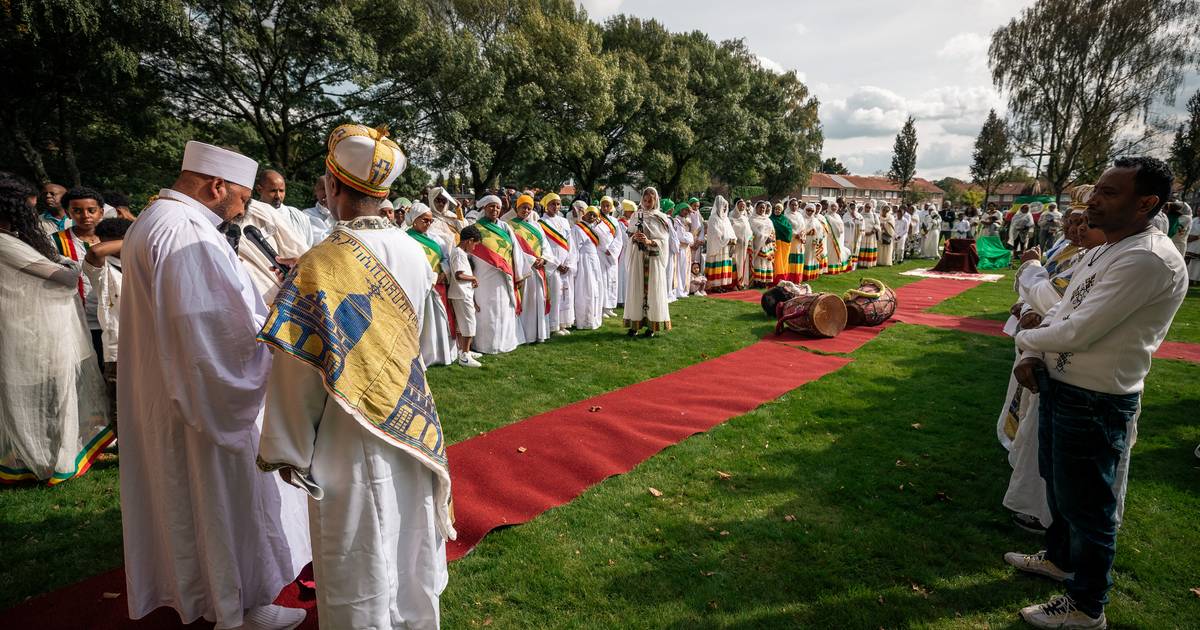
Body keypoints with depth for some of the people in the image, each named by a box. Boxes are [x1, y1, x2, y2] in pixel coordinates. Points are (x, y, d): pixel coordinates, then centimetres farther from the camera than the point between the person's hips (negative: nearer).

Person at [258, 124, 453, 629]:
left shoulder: (319, 267, -21)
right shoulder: (413, 251, -6)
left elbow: (300, 371, -17)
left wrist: (288, 451, -3)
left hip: (352, 439, -5)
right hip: (413, 424, 5)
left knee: (359, 565, 15)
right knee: (411, 545, 24)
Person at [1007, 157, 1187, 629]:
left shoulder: (1147, 259, -24)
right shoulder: (1103, 252, 9)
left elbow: (1078, 331, -27)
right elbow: (1061, 312, 12)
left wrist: (1025, 340, -8)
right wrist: (1033, 359, -4)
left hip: (1094, 402, -9)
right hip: (1058, 386, 10)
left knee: (1085, 504, 7)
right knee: (1057, 482, 26)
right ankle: (1059, 557, 49)